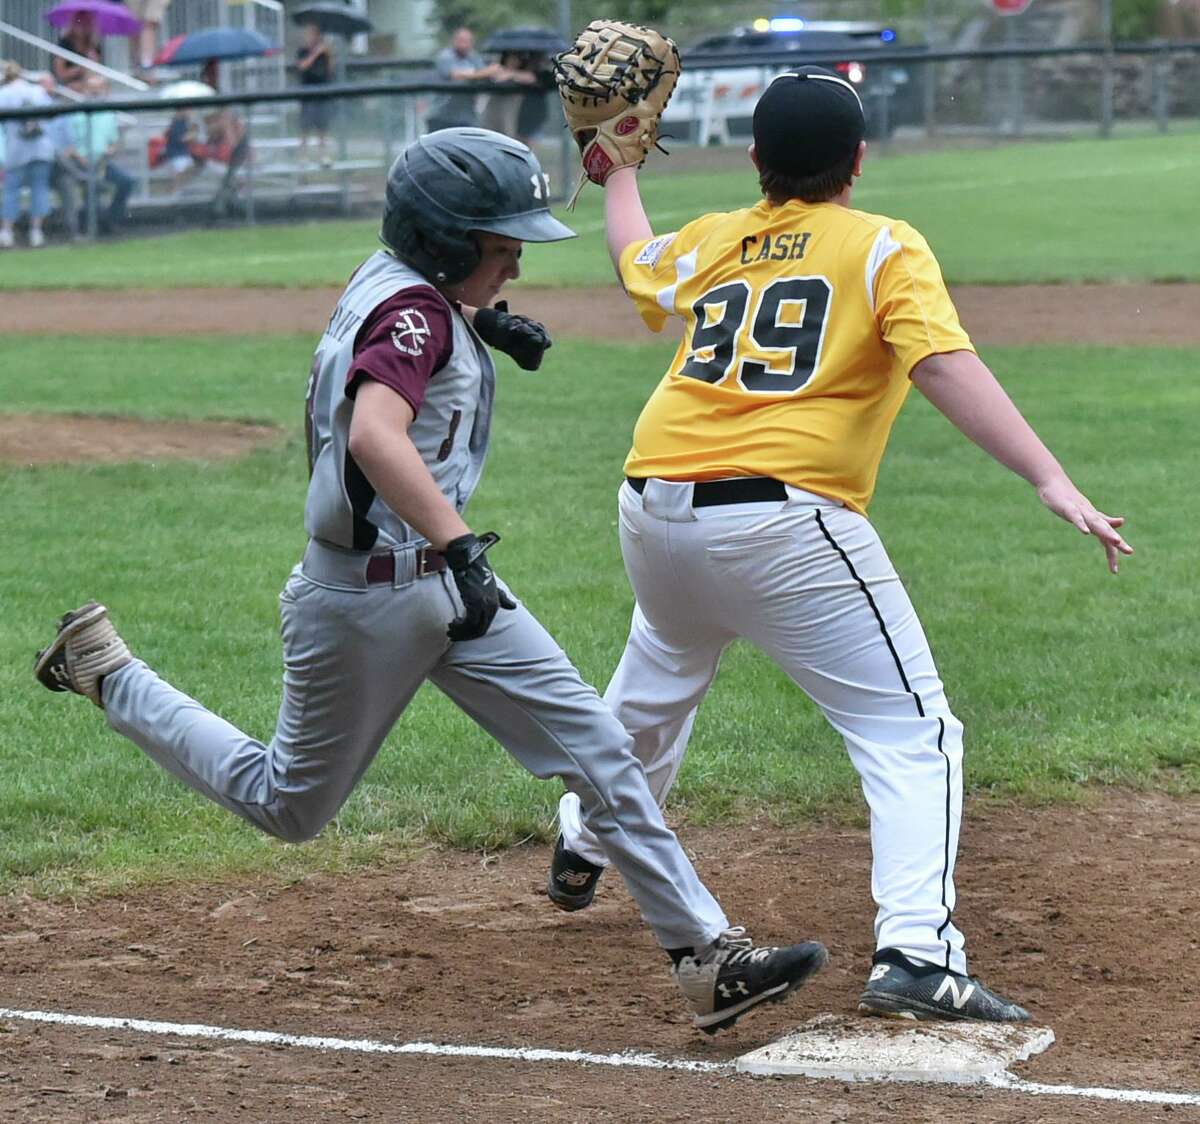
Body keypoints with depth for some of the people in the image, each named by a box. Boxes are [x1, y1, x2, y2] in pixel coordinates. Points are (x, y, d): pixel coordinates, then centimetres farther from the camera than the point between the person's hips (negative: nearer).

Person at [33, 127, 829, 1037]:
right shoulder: (412, 309, -23)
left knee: (600, 753, -1)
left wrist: (484, 324, 10)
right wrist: (459, 546, -48)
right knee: (289, 806, 11)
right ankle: (106, 672, 28)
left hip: (443, 582, 9)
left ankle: (708, 957, -2)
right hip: (365, 595, -9)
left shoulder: (395, 276, 5)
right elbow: (373, 433, -41)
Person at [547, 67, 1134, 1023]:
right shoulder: (885, 249, 2)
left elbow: (632, 254, 40)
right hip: (785, 520, -6)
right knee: (912, 728, -2)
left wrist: (619, 169, 60)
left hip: (653, 511, 6)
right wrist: (1051, 481, -19)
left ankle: (584, 847, 54)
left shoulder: (709, 246, 17)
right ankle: (916, 953, -19)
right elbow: (944, 366, -14)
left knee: (661, 674, 35)